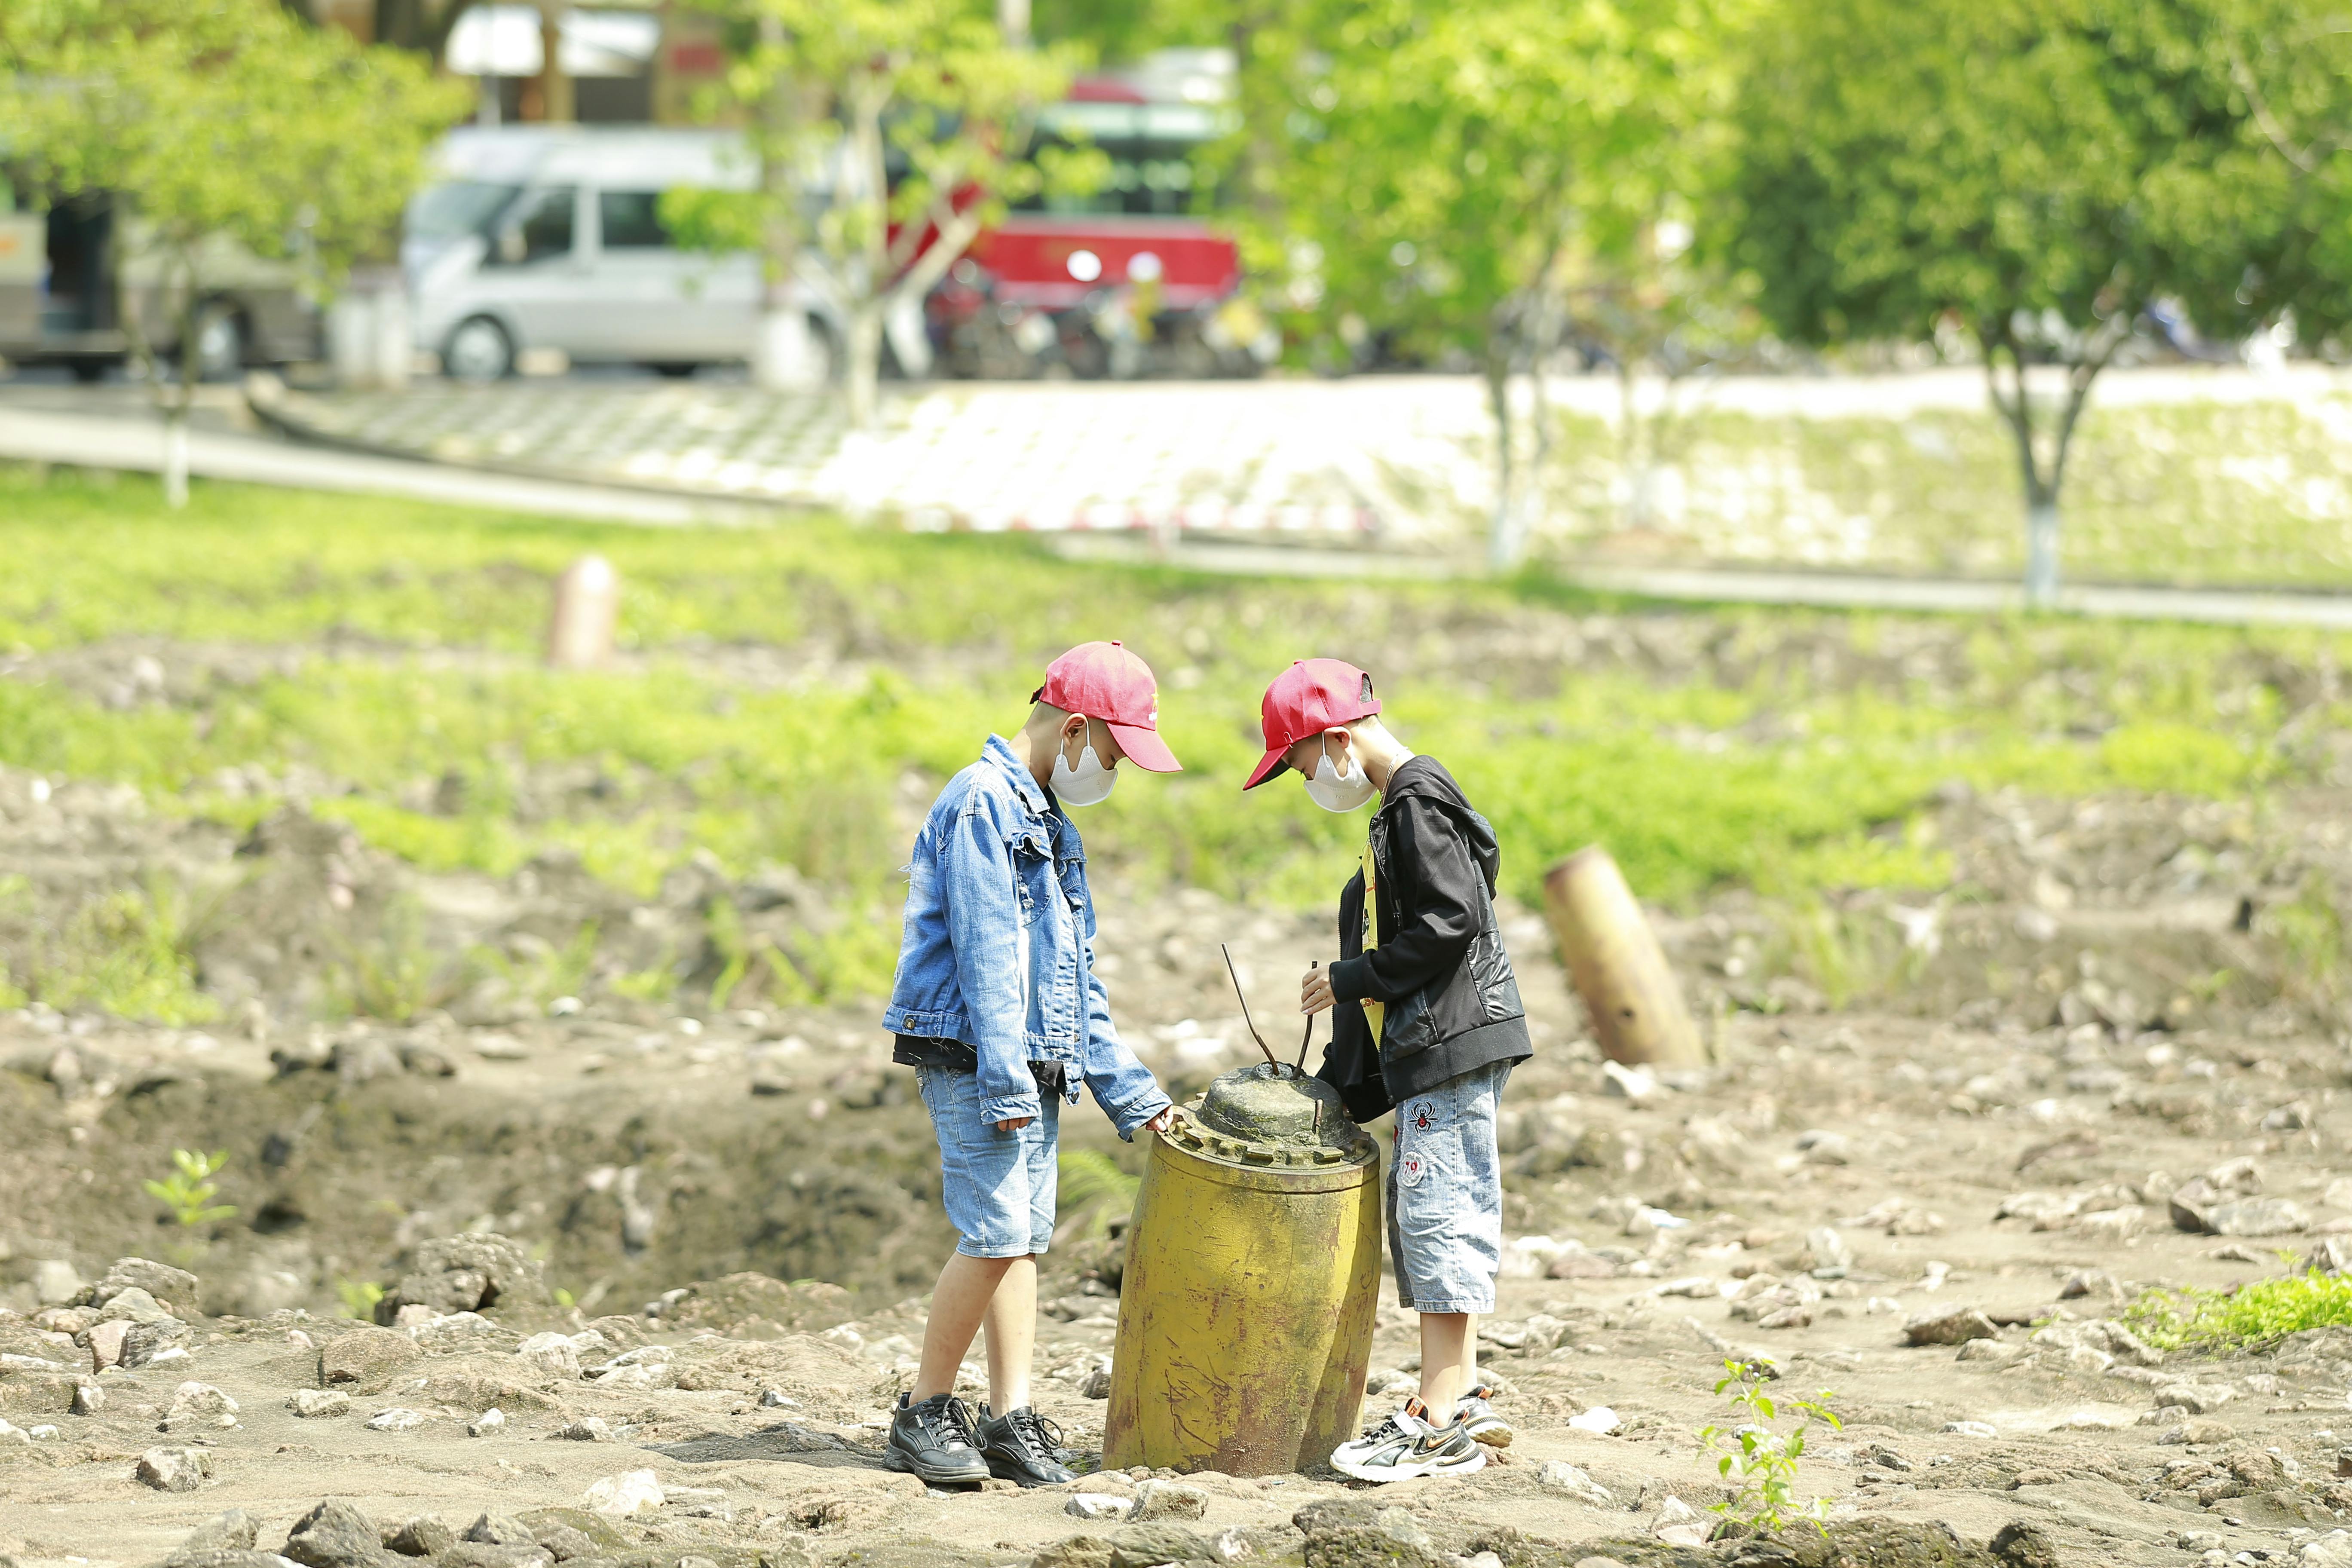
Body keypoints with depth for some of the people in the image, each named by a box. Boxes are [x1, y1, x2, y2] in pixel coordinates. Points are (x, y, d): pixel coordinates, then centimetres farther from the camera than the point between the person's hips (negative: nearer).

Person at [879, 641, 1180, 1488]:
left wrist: (1130, 1092, 20)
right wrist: (1003, 1080, -22)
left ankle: (1010, 1418, 6)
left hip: (1035, 1062, 9)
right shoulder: (984, 802, -9)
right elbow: (985, 951, -17)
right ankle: (923, 1413, -5)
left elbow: (1075, 974, 24)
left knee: (1024, 1236, 5)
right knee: (997, 1233, -13)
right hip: (970, 1056, -9)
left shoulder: (1049, 822, 21)